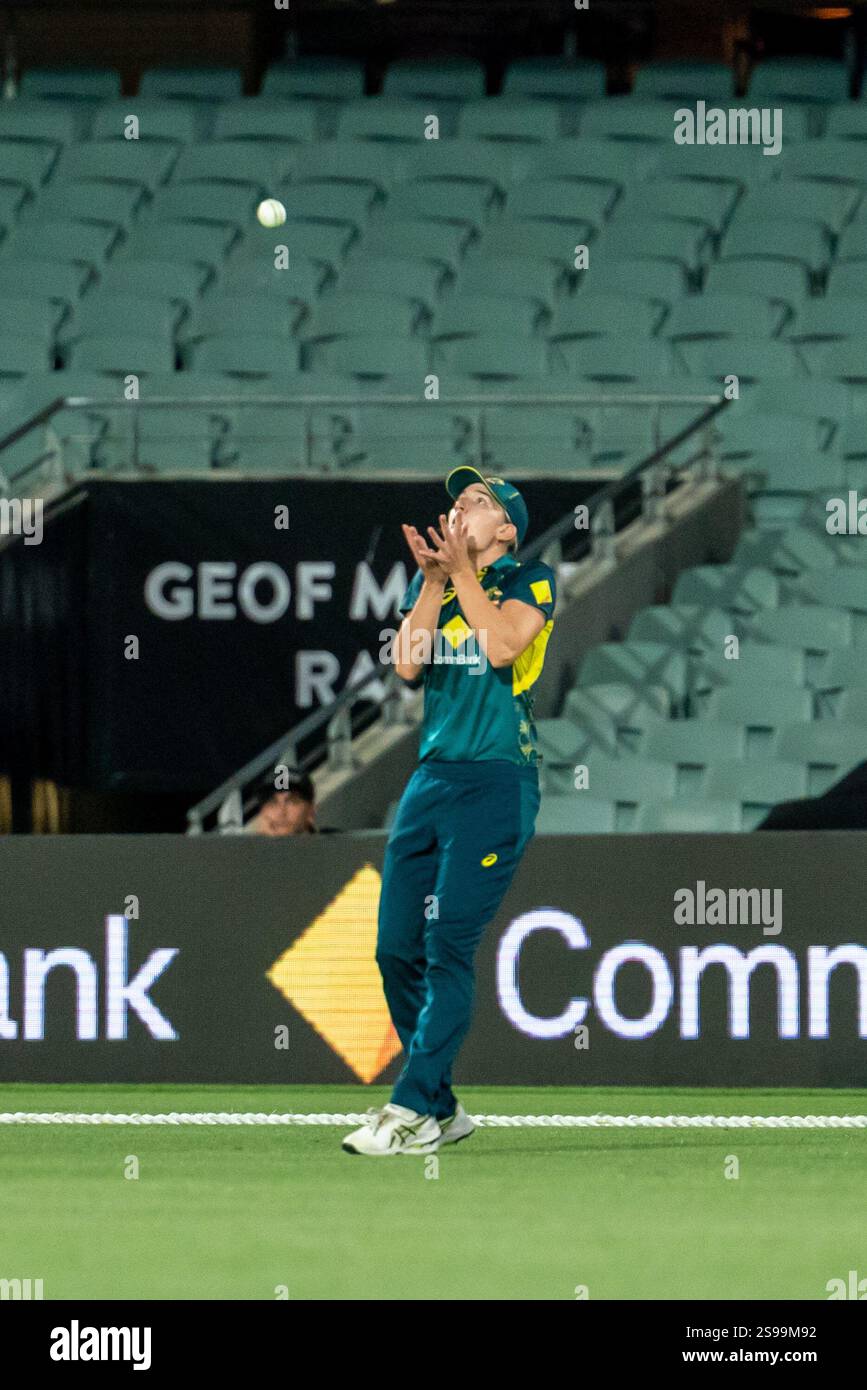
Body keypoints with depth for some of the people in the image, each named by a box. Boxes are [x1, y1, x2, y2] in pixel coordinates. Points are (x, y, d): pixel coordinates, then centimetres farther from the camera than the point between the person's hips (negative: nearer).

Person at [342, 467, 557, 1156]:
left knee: (448, 947, -13)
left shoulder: (530, 580, 2)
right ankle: (441, 1110, 14)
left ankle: (413, 1111, -15)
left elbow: (501, 645, -16)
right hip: (431, 781, 7)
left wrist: (462, 569, -8)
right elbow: (408, 664, 3)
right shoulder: (429, 585, 18)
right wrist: (434, 578, -2)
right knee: (398, 950, 4)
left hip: (497, 782, -7)